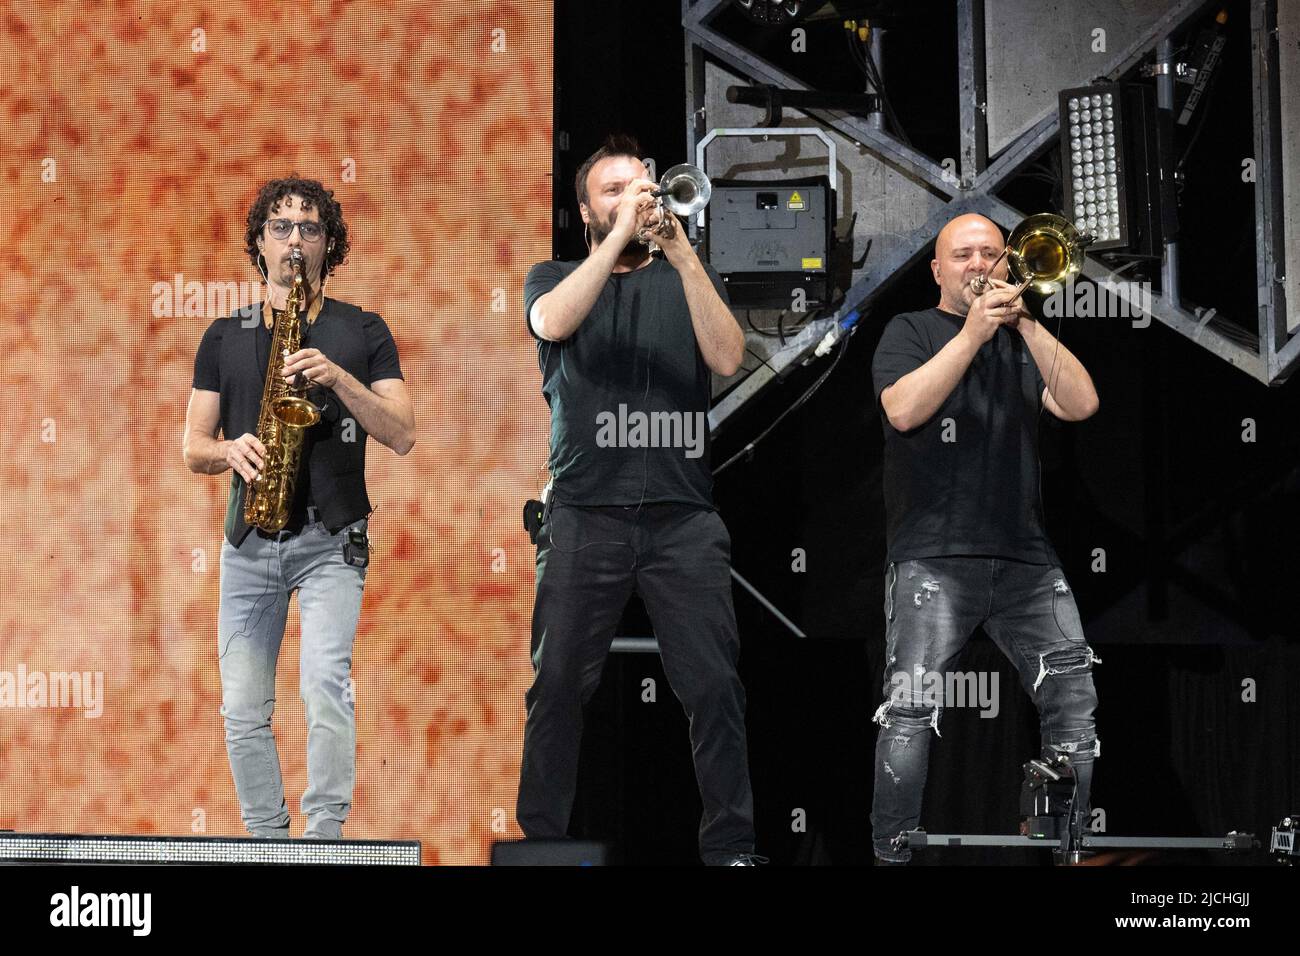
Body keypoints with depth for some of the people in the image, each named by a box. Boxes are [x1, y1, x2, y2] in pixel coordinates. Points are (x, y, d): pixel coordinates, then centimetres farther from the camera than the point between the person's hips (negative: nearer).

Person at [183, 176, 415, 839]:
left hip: (331, 540, -3)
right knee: (244, 710, 2)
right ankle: (266, 839, 13)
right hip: (248, 541, 3)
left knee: (324, 687, -21)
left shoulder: (362, 332, 6)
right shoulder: (224, 338, 12)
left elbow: (402, 436, -2)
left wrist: (338, 378, -16)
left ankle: (325, 834, -15)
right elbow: (194, 448, 11)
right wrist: (229, 450, -12)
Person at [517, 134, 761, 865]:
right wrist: (619, 237, -14)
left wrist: (683, 255, -10)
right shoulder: (555, 278, 13)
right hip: (587, 514, 0)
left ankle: (731, 846, 1)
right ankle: (539, 836, 9)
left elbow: (728, 358, -3)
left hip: (685, 516, 1)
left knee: (715, 686, -5)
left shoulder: (688, 279, 15)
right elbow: (552, 323, -11)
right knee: (559, 683, -1)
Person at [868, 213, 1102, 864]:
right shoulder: (910, 332, 9)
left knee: (1075, 701, -1)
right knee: (910, 711, -13)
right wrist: (973, 333, -12)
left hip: (1024, 554, 4)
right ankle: (891, 854, -8)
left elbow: (1081, 404, 2)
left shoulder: (1023, 341, 19)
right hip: (934, 557, -4)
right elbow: (903, 410, -11)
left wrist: (1025, 323, -6)